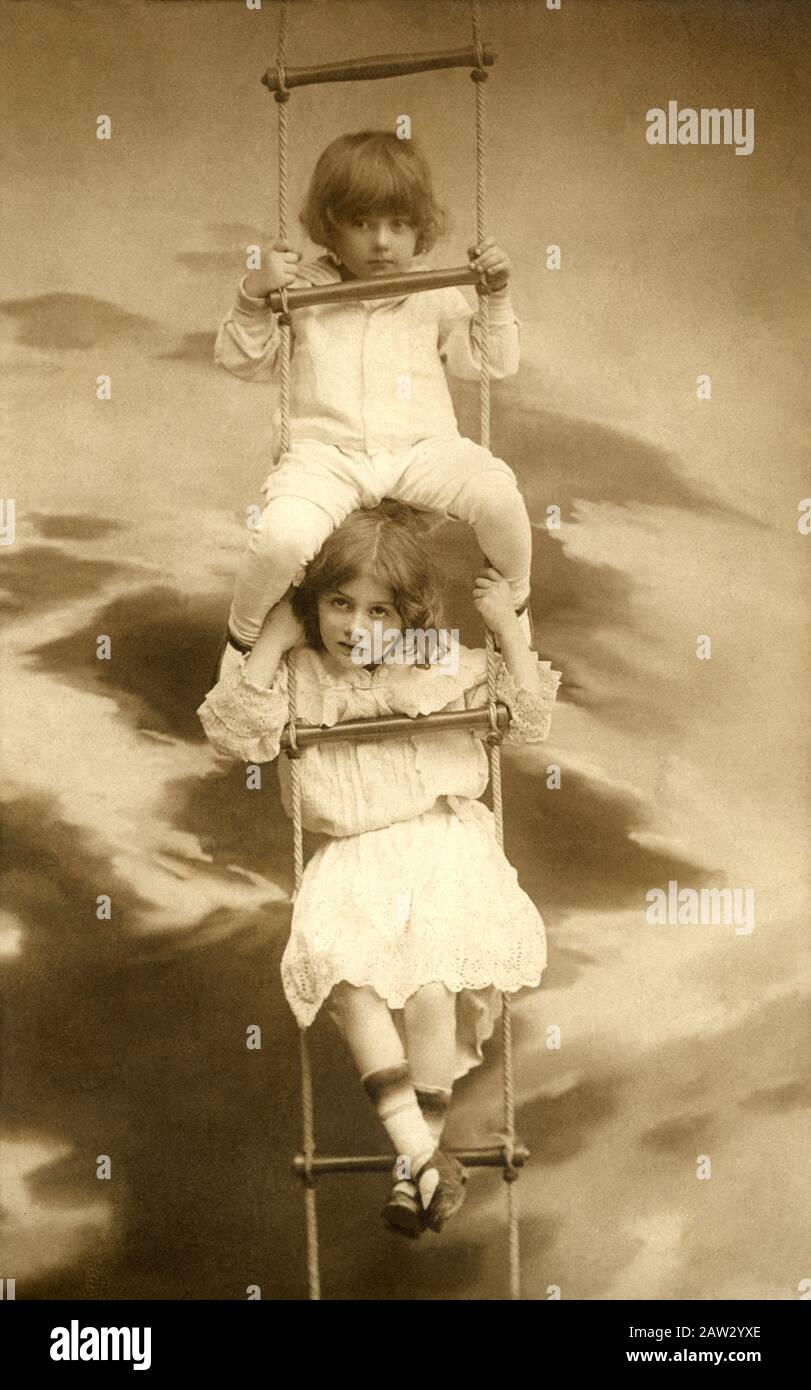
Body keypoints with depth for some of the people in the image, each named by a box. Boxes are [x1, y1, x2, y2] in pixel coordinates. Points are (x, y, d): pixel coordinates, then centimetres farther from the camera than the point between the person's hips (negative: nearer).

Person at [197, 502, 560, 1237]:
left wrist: (509, 629, -2)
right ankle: (419, 1148, -25)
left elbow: (527, 721, 7)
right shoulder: (300, 676, 7)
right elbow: (235, 729, -7)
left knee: (430, 988, -25)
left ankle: (416, 1161, -8)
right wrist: (273, 639, -8)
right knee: (340, 965, -29)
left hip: (445, 845, -1)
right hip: (353, 861, 1)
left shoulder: (443, 666, 7)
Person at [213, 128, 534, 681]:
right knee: (284, 537, -33)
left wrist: (497, 295, 4)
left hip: (421, 448, 1)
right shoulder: (302, 290, 9)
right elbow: (244, 361, 12)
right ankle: (243, 634, -1)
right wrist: (254, 296, -5)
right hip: (326, 453, -1)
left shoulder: (435, 297, 14)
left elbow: (495, 362, 19)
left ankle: (513, 595, 4)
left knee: (497, 493, -29)